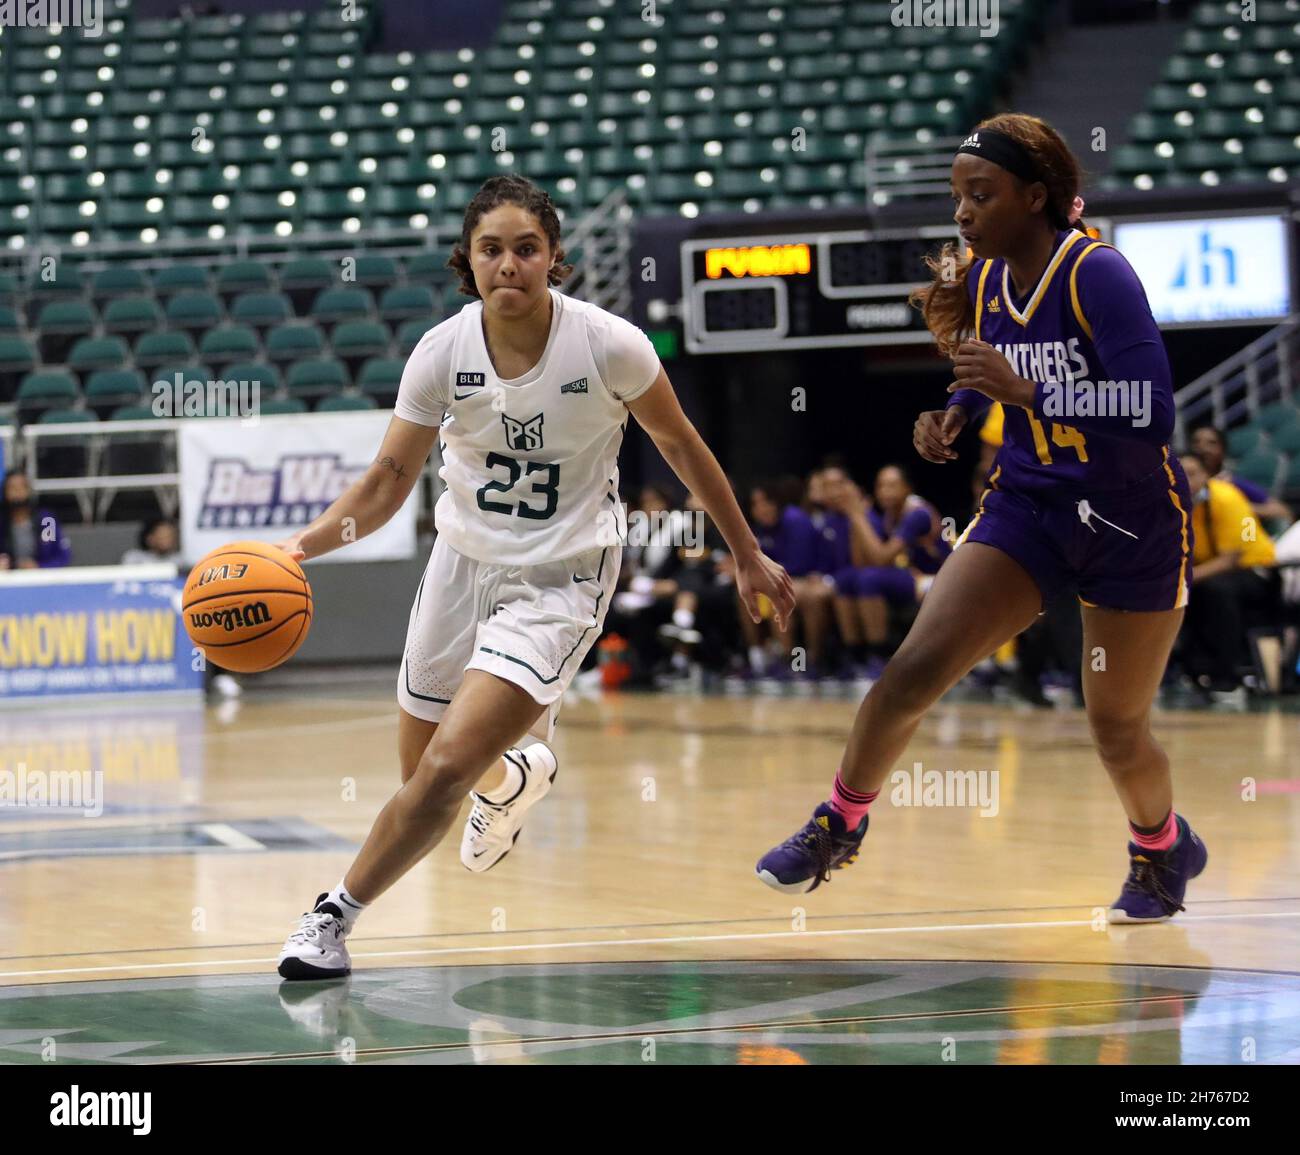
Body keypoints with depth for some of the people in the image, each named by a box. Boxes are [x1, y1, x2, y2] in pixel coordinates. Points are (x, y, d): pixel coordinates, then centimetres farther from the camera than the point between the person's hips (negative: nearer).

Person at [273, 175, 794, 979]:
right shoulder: (442, 353, -12)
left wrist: (747, 556, 7)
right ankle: (516, 771, 50)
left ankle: (336, 914, -3)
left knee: (447, 768, -19)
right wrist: (307, 543, -21)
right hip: (465, 558, 4)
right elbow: (391, 479, -3)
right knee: (421, 774, 15)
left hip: (561, 580, -4)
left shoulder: (609, 345, -18)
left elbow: (680, 445, -1)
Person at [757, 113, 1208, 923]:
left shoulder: (1097, 274, -21)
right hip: (1028, 506, 5)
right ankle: (840, 823, 8)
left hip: (1133, 518, -5)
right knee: (916, 667, -12)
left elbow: (1151, 417, -28)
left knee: (1118, 726, 9)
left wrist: (1026, 391, -34)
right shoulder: (981, 280, -2)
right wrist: (953, 416, -1)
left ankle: (1164, 847, 39)